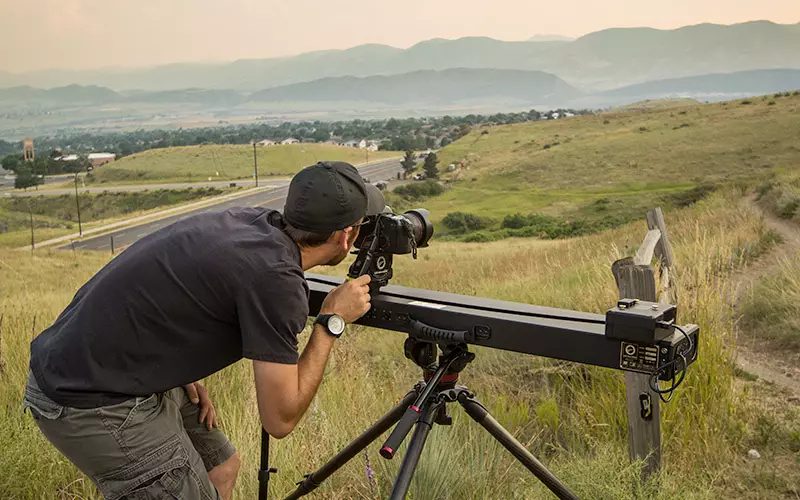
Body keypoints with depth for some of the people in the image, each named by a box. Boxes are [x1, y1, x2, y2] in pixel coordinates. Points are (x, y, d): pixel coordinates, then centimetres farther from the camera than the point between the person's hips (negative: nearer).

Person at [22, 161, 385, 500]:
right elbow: (280, 420, -19)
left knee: (220, 467, 19)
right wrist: (332, 322, -11)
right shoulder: (275, 276, -26)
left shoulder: (246, 221, -1)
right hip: (92, 404, -9)